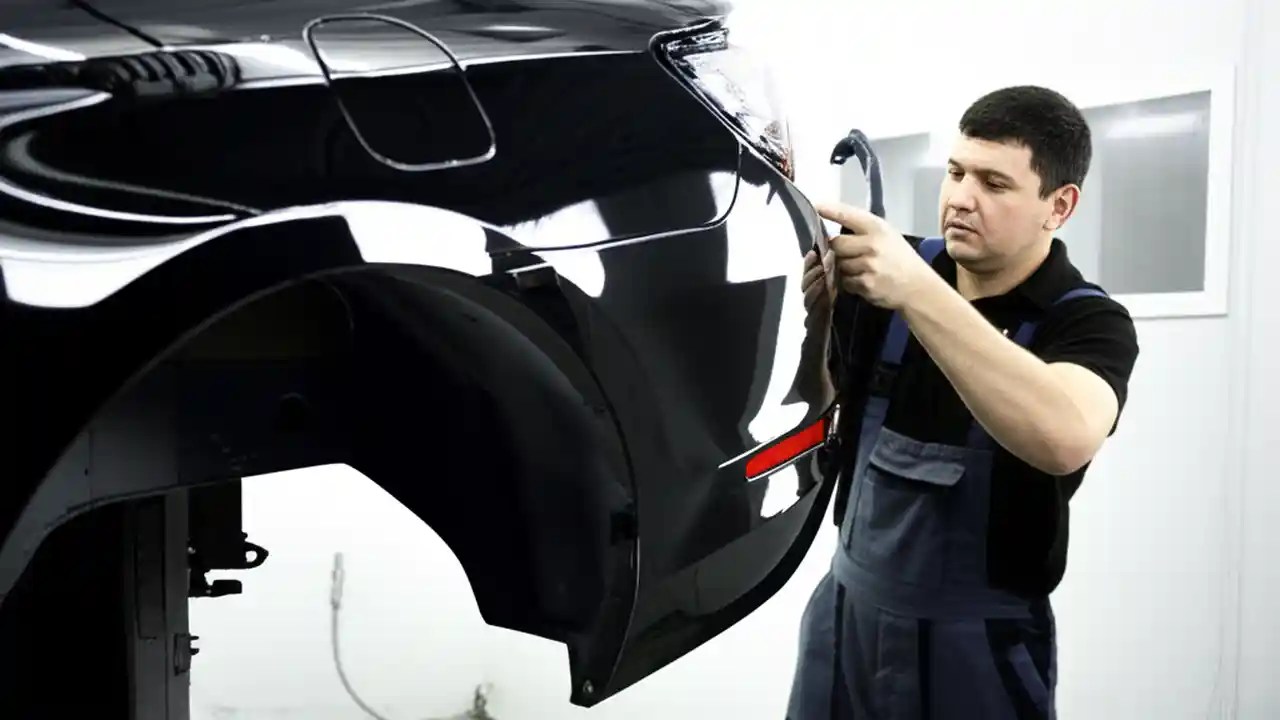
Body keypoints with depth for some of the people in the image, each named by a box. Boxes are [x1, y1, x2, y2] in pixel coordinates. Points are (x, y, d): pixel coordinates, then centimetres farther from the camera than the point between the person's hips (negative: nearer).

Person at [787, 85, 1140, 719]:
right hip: (847, 606, 3)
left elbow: (1064, 439, -34)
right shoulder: (901, 264, -4)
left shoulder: (1091, 322, -13)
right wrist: (813, 317, -19)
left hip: (977, 640, -3)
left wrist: (916, 293, -39)